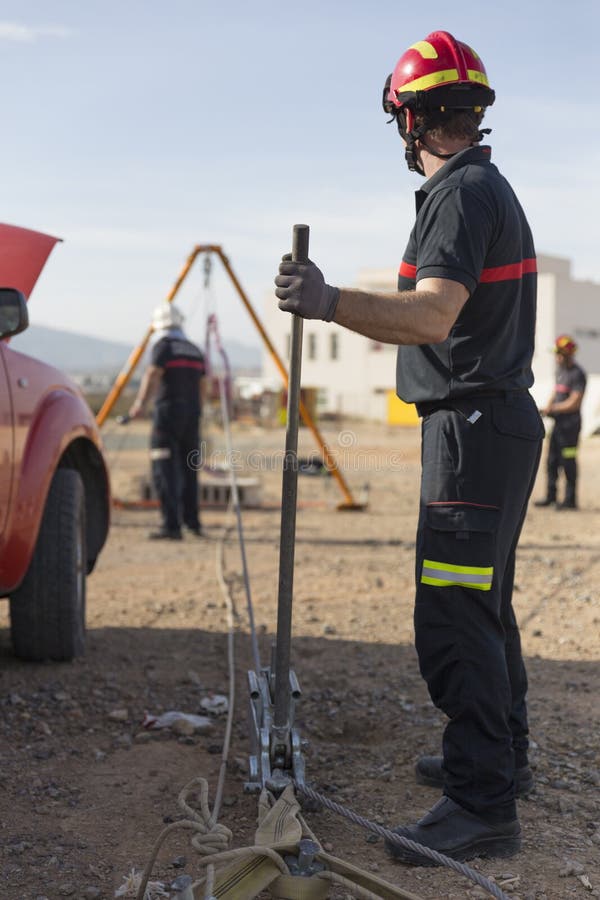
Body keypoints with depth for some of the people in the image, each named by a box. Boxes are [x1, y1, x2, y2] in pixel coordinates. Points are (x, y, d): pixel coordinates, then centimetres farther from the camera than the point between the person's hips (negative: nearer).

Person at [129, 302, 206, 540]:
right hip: (191, 415, 7)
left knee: (164, 470, -7)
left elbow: (152, 376, -19)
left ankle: (171, 526, -14)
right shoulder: (195, 351, 16)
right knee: (188, 469, 17)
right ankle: (192, 522, 24)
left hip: (167, 413, -7)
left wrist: (140, 404, -27)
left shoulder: (163, 346, -4)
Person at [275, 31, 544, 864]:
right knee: (486, 606, 19)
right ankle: (501, 756, 31)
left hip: (473, 428, -11)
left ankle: (482, 803, -9)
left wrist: (332, 303, -44)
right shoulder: (493, 187, 17)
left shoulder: (461, 194, -16)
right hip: (504, 421, 11)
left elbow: (432, 317, -30)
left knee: (452, 618, -12)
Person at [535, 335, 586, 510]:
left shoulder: (577, 374, -13)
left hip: (570, 423, -9)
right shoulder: (560, 370, 15)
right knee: (552, 461, 12)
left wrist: (553, 409, -14)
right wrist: (548, 406, 6)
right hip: (558, 423, 9)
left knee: (568, 463, -5)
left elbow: (574, 403, -18)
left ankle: (570, 500, 2)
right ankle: (550, 496, 21)